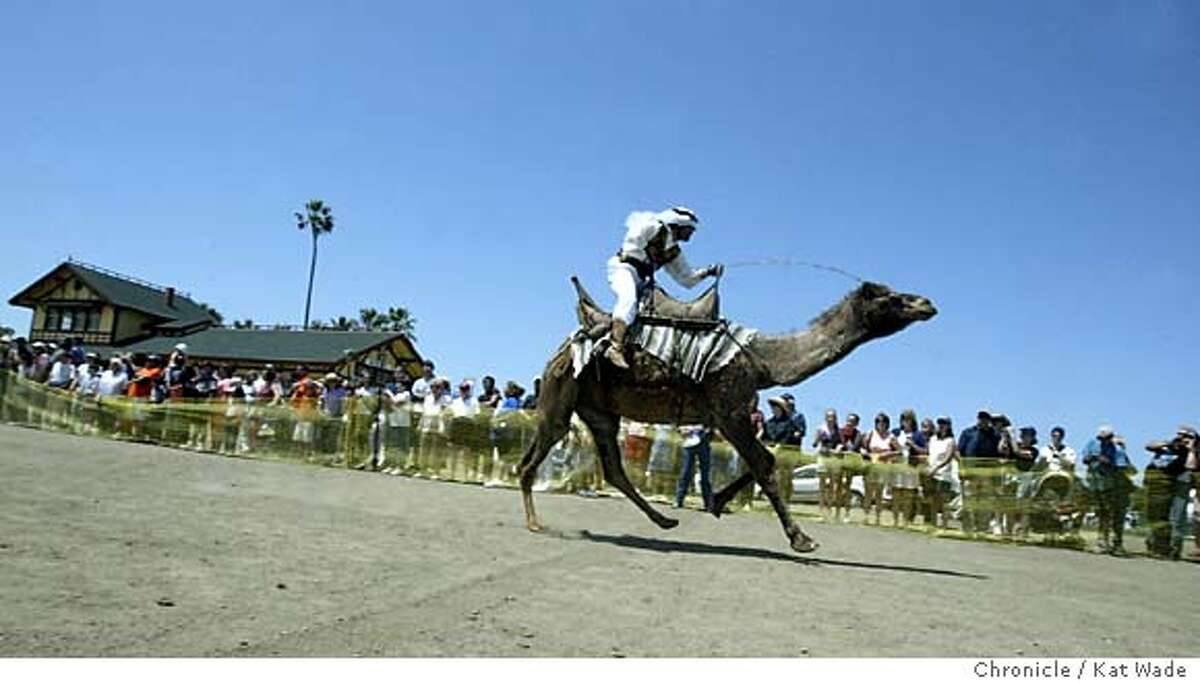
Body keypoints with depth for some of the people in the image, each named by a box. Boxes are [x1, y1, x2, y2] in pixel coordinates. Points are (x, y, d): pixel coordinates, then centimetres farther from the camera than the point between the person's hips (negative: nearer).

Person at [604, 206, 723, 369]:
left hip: (641, 279, 9)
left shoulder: (674, 252, 21)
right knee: (629, 299, -34)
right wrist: (646, 266, -12)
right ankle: (615, 348, -45)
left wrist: (708, 272, 11)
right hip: (624, 268, -9)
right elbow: (632, 242, -11)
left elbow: (687, 279, 24)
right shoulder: (654, 227, 0)